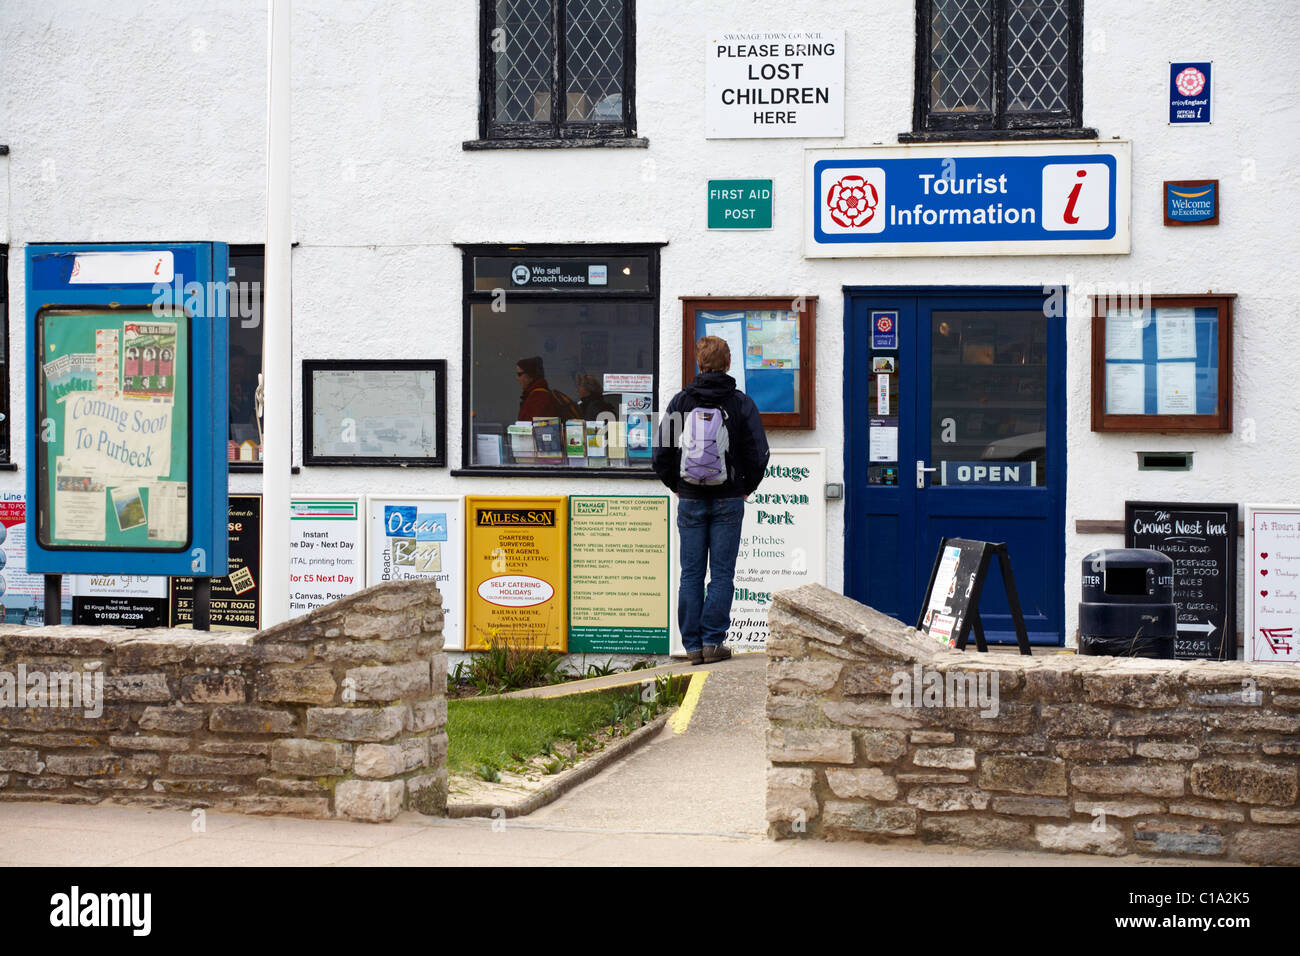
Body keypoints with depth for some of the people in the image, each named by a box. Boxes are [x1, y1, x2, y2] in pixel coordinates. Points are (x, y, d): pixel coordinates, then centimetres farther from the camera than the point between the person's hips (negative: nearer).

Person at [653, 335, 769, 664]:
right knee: (722, 573, 3)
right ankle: (712, 641, -1)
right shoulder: (741, 402, -2)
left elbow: (662, 452, 1)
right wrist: (745, 487, 10)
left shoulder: (680, 402, 1)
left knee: (691, 575, 5)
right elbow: (758, 454, -3)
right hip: (728, 499, -1)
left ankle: (693, 644, 5)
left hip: (690, 499, 1)